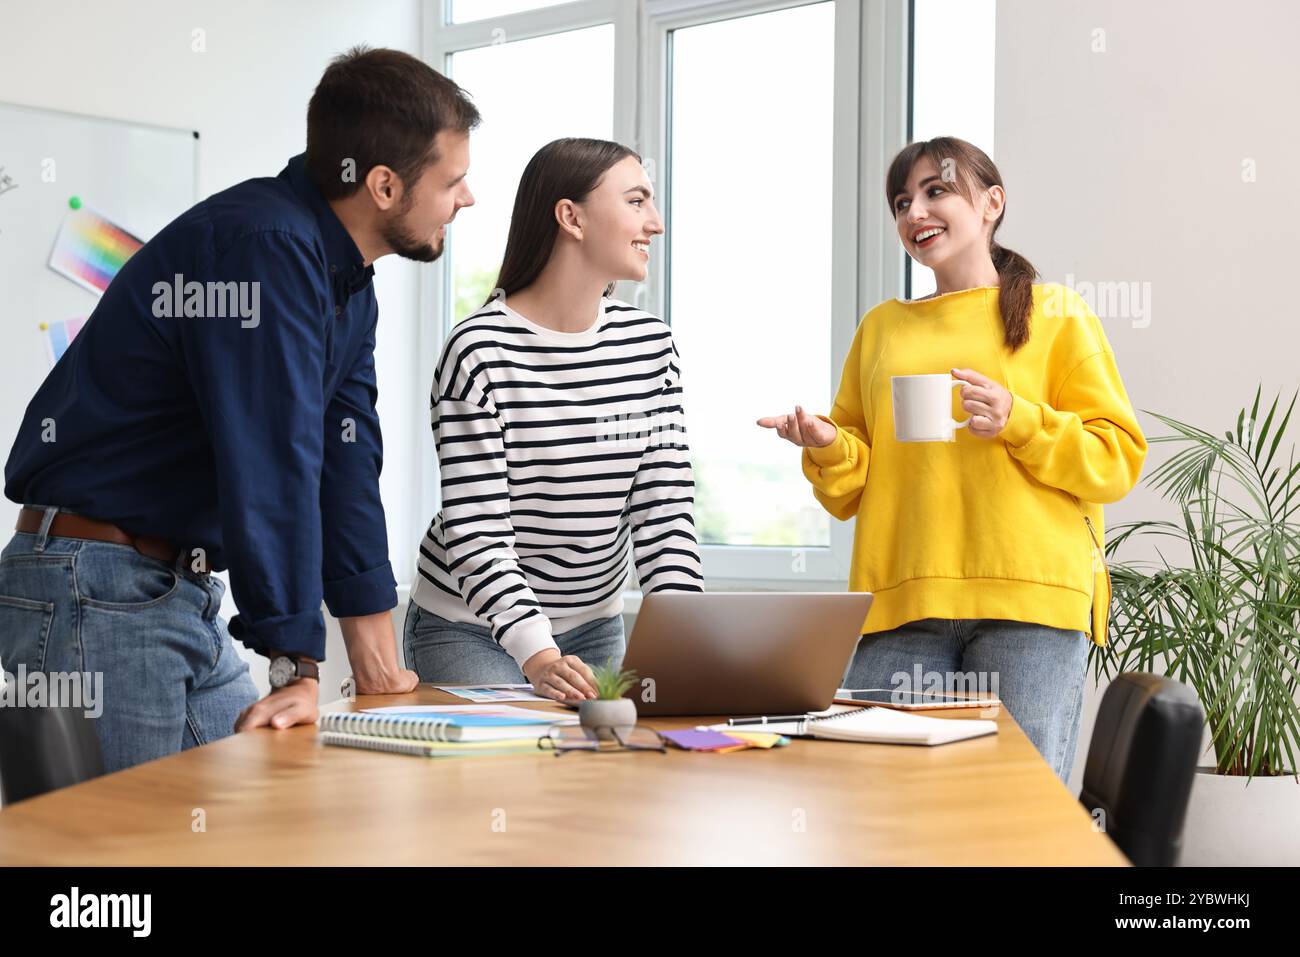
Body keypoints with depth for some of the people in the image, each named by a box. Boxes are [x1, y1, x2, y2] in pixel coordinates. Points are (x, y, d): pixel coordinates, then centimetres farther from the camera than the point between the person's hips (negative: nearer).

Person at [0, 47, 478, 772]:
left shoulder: (348, 284, 12)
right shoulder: (264, 247, -20)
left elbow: (345, 461, 12)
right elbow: (274, 462, -26)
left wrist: (374, 647, 9)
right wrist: (299, 669, -26)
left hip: (189, 595, 10)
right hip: (98, 594, -10)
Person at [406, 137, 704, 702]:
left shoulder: (651, 345, -1)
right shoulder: (480, 352, -19)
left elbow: (664, 513, -6)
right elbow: (475, 532, -24)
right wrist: (538, 657, -36)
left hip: (595, 629, 5)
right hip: (471, 630, -5)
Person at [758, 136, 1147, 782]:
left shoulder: (1055, 314, 10)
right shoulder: (881, 328, 20)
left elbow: (1118, 460, 4)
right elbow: (852, 488, 21)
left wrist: (1018, 421, -10)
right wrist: (829, 449, 0)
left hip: (1028, 596, -3)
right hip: (901, 603, 3)